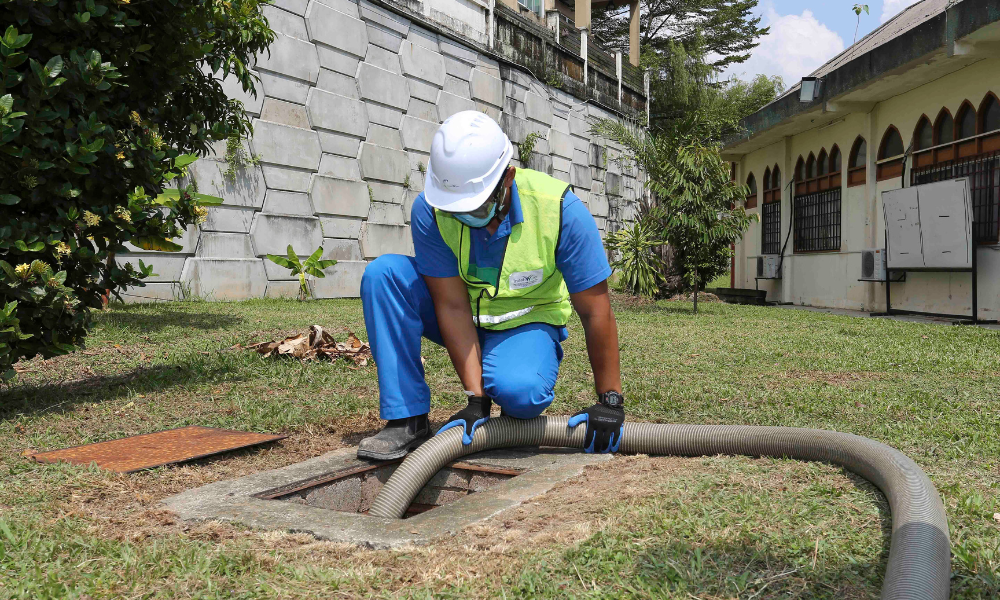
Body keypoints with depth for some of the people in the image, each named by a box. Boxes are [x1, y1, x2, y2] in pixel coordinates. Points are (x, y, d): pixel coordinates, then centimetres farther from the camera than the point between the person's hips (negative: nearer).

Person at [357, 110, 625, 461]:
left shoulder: (559, 208, -27)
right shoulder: (430, 210, -21)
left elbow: (595, 313, -22)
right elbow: (452, 306, -20)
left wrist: (609, 402, -19)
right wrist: (476, 399, -23)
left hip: (529, 323, -3)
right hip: (464, 320, 3)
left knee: (518, 390, -38)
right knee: (384, 272, -24)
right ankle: (408, 421, -18)